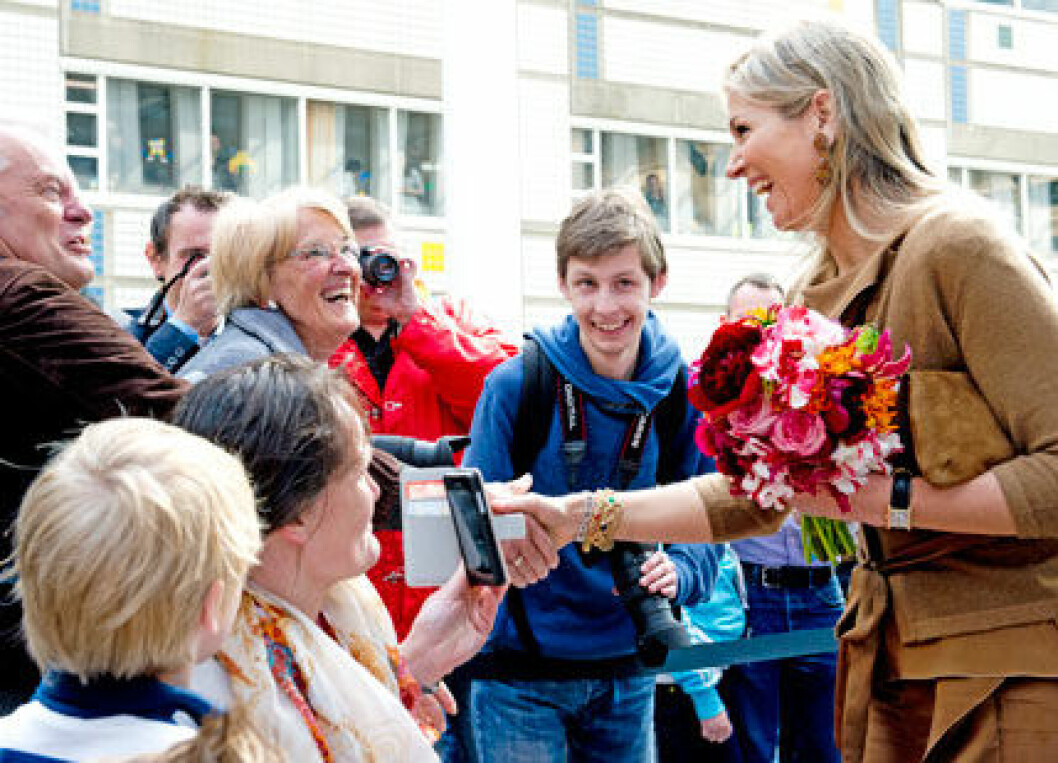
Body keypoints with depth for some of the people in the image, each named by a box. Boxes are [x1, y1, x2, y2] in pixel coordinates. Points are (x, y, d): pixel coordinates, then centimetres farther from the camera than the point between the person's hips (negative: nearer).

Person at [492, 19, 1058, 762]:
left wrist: (884, 500, -22)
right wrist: (582, 517, 4)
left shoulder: (959, 247, -16)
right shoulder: (816, 299, 9)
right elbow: (753, 491, 11)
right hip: (892, 668, 7)